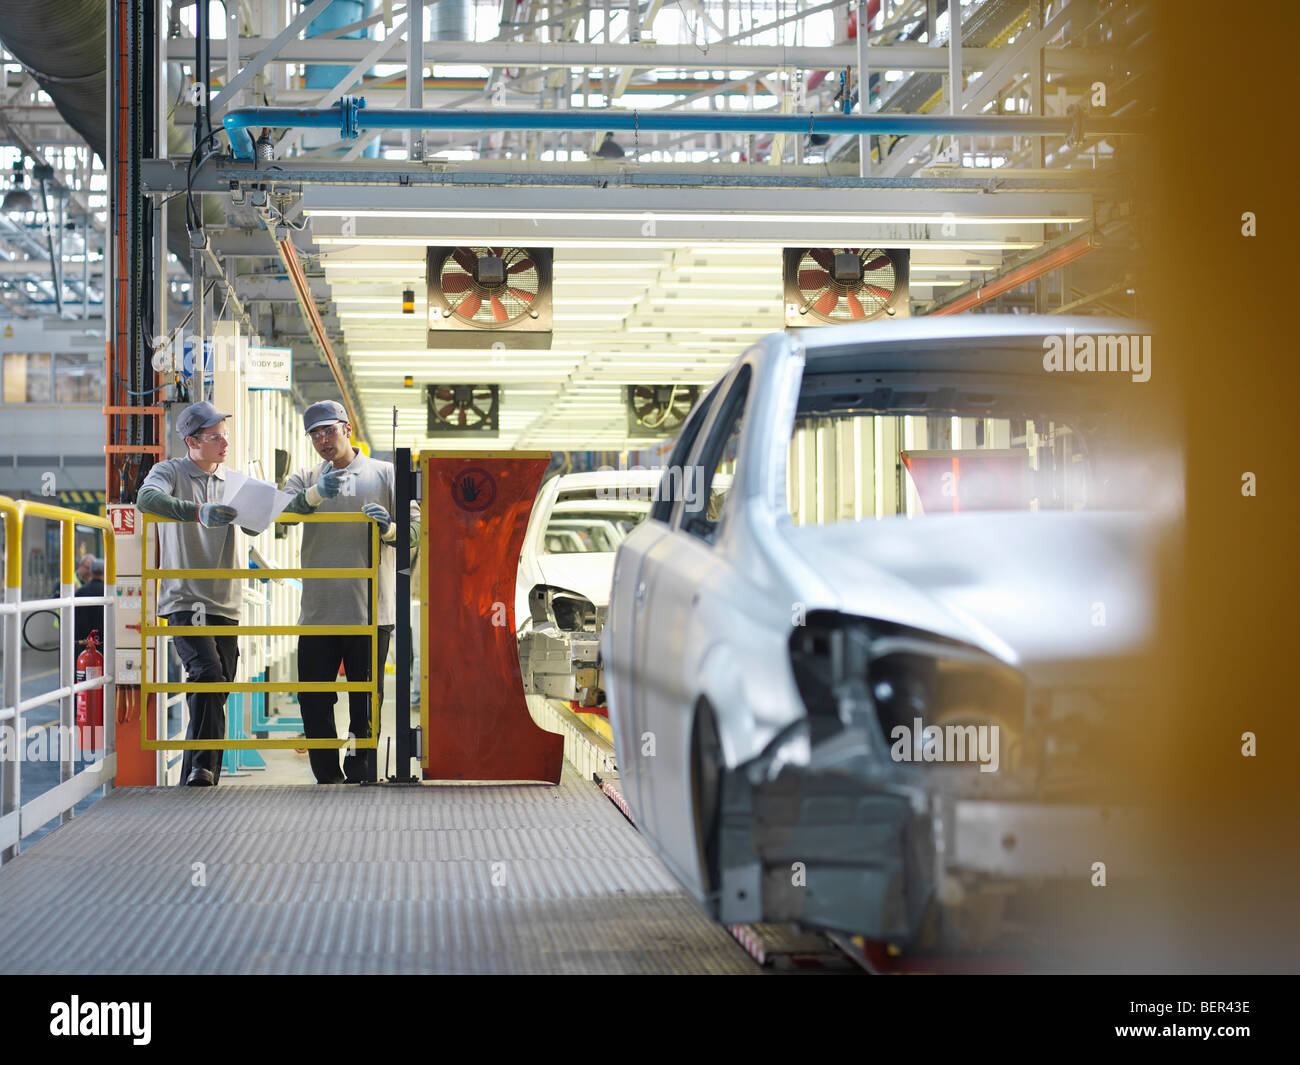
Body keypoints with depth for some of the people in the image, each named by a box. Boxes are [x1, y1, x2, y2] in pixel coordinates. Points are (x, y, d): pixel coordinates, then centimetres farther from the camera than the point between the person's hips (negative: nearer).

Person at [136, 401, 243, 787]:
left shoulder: (232, 482, 17)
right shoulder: (171, 472, 0)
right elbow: (147, 498, -21)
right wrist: (198, 512, -38)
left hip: (224, 604, 5)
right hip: (184, 601, -5)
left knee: (214, 693, 4)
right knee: (208, 675, -24)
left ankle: (196, 783, 10)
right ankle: (201, 768, -24)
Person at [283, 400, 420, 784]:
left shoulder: (384, 474, 9)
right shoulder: (306, 480, 14)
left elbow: (414, 525, 3)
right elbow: (280, 512, -6)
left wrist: (389, 530, -19)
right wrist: (314, 494, -25)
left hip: (370, 609, -2)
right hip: (318, 608, 2)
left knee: (365, 702, 2)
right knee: (313, 699, 2)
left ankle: (361, 777, 10)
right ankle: (328, 778, 13)